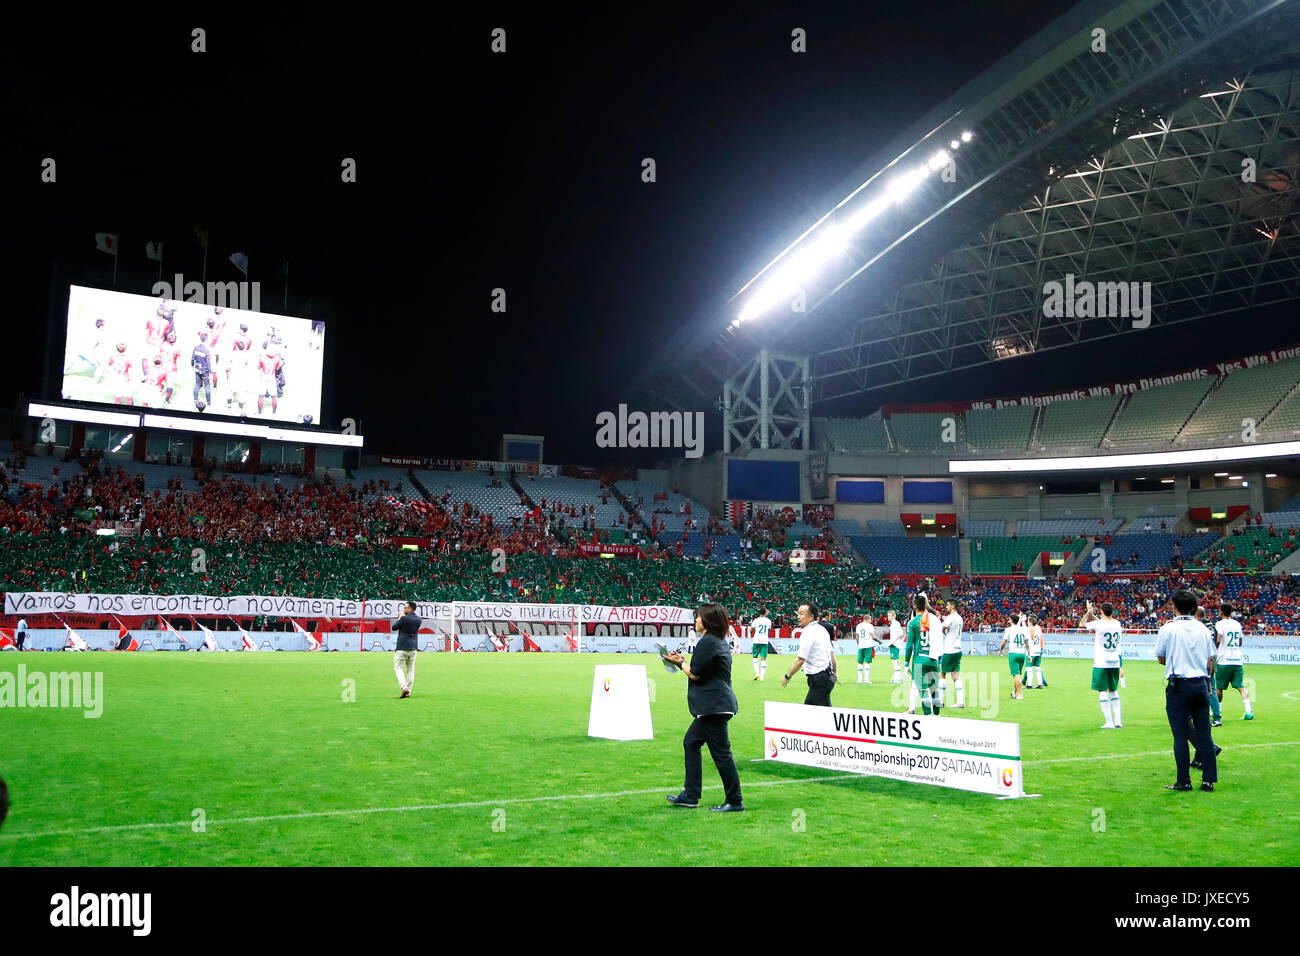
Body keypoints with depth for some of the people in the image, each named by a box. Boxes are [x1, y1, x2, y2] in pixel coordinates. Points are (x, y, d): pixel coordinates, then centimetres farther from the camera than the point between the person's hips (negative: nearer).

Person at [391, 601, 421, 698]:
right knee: (410, 669, 12)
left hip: (402, 647, -6)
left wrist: (399, 618, 8)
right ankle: (408, 692, 9)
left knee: (398, 667, 0)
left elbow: (394, 627, -3)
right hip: (413, 647, 6)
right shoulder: (418, 619, 5)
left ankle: (404, 688, -19)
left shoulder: (404, 618, -14)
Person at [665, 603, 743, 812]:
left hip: (715, 706, -11)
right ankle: (690, 795, 21)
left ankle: (734, 801, 2)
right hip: (713, 706, 11)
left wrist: (681, 663, 2)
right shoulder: (720, 641, 15)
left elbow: (695, 673, -16)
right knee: (691, 743, 17)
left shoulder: (708, 642, -16)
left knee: (721, 752, -5)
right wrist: (683, 661, 15)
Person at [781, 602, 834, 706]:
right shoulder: (822, 629, 12)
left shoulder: (808, 633, -17)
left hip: (818, 678, -10)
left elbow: (800, 660, -20)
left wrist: (787, 676, -11)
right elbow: (832, 652, 19)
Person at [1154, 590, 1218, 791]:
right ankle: (1209, 780, 8)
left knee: (1180, 735, 0)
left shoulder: (1168, 629, -5)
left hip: (1178, 686, -4)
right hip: (1200, 684, 4)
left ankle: (1184, 781, 1)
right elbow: (1209, 660, 8)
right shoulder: (1203, 629, 6)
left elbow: (1160, 659, 3)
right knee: (1204, 734, 7)